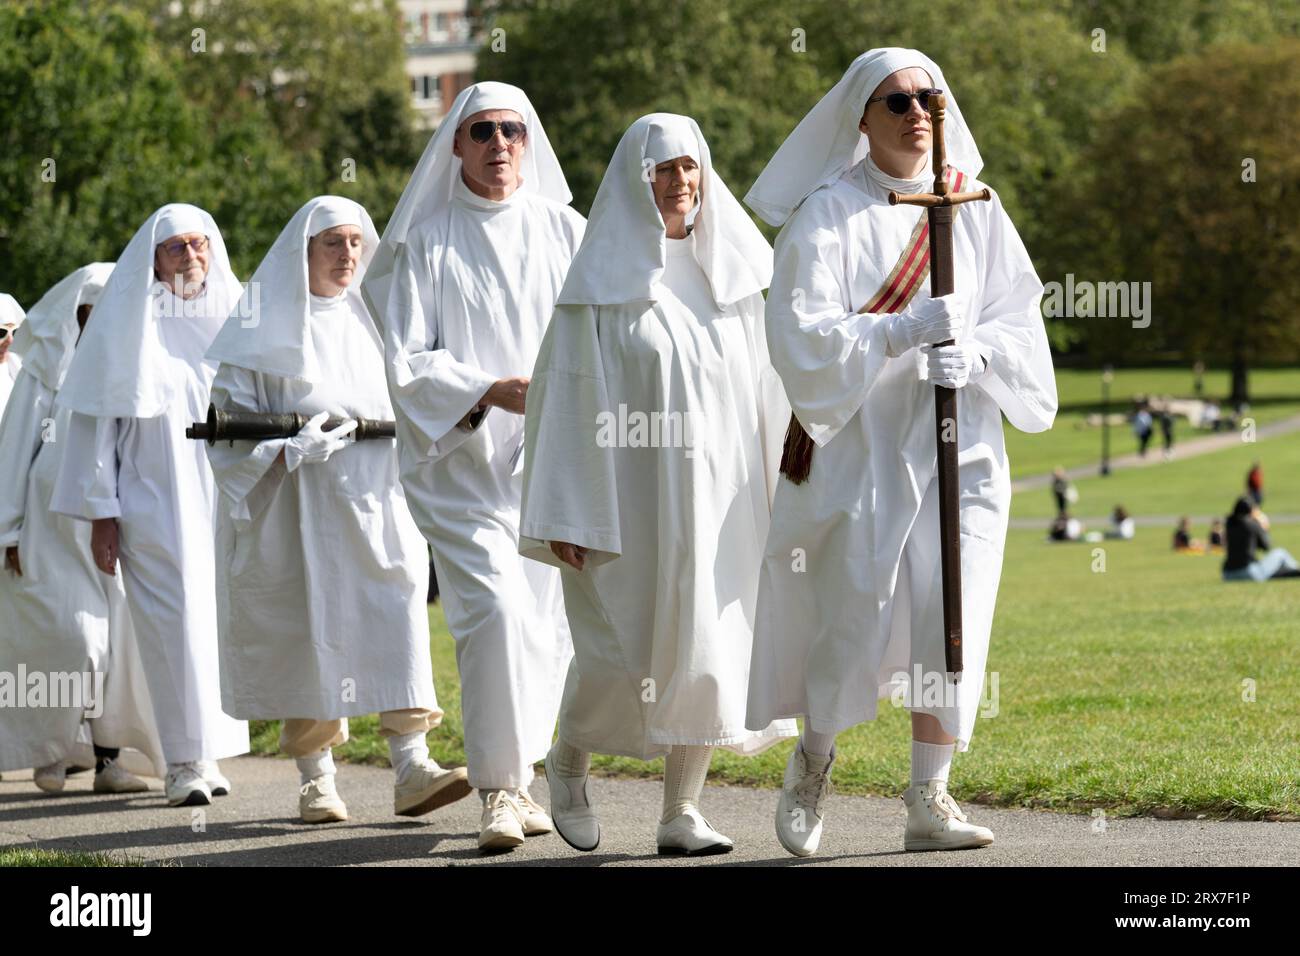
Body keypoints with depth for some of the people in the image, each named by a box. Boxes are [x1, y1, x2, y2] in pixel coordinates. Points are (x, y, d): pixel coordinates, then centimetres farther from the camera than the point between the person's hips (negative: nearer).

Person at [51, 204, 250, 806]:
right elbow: (96, 419, 2)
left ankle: (211, 753, 10)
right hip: (153, 503, -3)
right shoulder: (124, 321, 2)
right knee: (175, 619, -9)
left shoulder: (236, 316, 9)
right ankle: (186, 761, -7)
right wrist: (101, 511, -3)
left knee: (220, 615, 0)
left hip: (226, 500, 3)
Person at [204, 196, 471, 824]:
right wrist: (289, 448, -19)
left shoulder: (373, 318, 17)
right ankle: (316, 779, 6)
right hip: (299, 507, -3)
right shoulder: (265, 325, 3)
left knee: (396, 619, -10)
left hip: (376, 502, 3)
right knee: (308, 632, -3)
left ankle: (411, 768, -17)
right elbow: (232, 424, -2)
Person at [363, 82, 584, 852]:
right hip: (463, 462, -3)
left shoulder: (563, 230, 9)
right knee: (497, 611, -17)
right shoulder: (426, 241, 2)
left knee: (546, 620, 3)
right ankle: (501, 789, -14)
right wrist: (493, 392, -15)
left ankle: (515, 776, 17)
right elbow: (408, 362, -2)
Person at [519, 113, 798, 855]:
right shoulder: (604, 278, -3)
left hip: (719, 490, 4)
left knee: (711, 649, 0)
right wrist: (567, 513, -10)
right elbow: (569, 396, -5)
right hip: (634, 494, -4)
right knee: (625, 649, -4)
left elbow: (764, 388, 12)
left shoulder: (731, 267, 10)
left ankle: (682, 812, 7)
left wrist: (780, 493, 7)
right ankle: (569, 761, 24)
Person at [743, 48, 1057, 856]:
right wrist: (904, 332, -24)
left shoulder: (975, 209, 8)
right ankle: (813, 763, 22)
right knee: (857, 617, -4)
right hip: (858, 446, -3)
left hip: (959, 448, 3)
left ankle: (930, 800, 4)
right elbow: (800, 335, -13)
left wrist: (974, 352, -16)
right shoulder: (828, 215, -3)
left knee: (952, 621, -4)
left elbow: (1020, 321, 5)